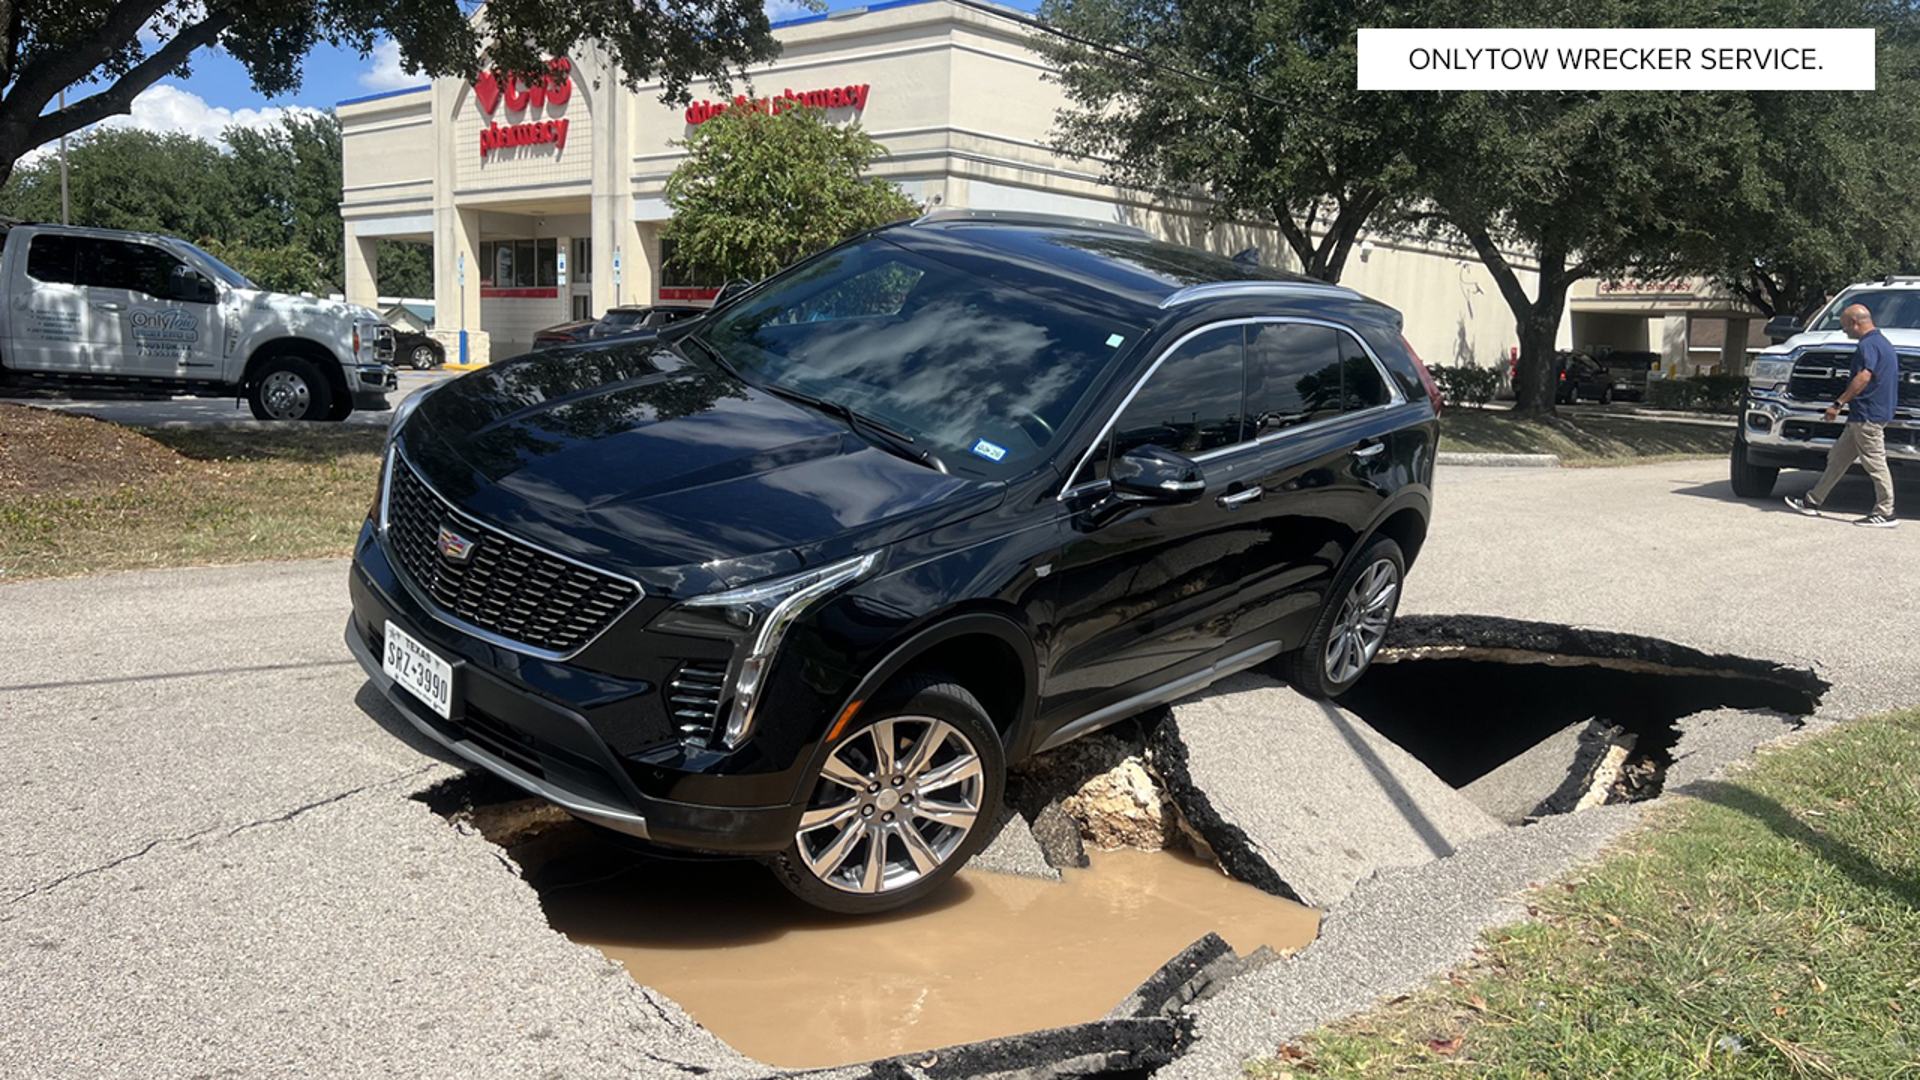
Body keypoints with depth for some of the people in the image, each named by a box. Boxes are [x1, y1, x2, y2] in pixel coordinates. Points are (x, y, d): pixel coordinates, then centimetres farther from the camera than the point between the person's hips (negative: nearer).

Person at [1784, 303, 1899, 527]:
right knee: (1837, 458, 13)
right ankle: (1813, 502, 19)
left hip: (1868, 416, -11)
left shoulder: (1868, 344, -14)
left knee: (1874, 463, -6)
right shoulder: (1882, 342, 19)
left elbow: (1864, 377, -27)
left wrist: (1838, 404, -26)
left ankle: (1885, 513, -2)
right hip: (1861, 416, 11)